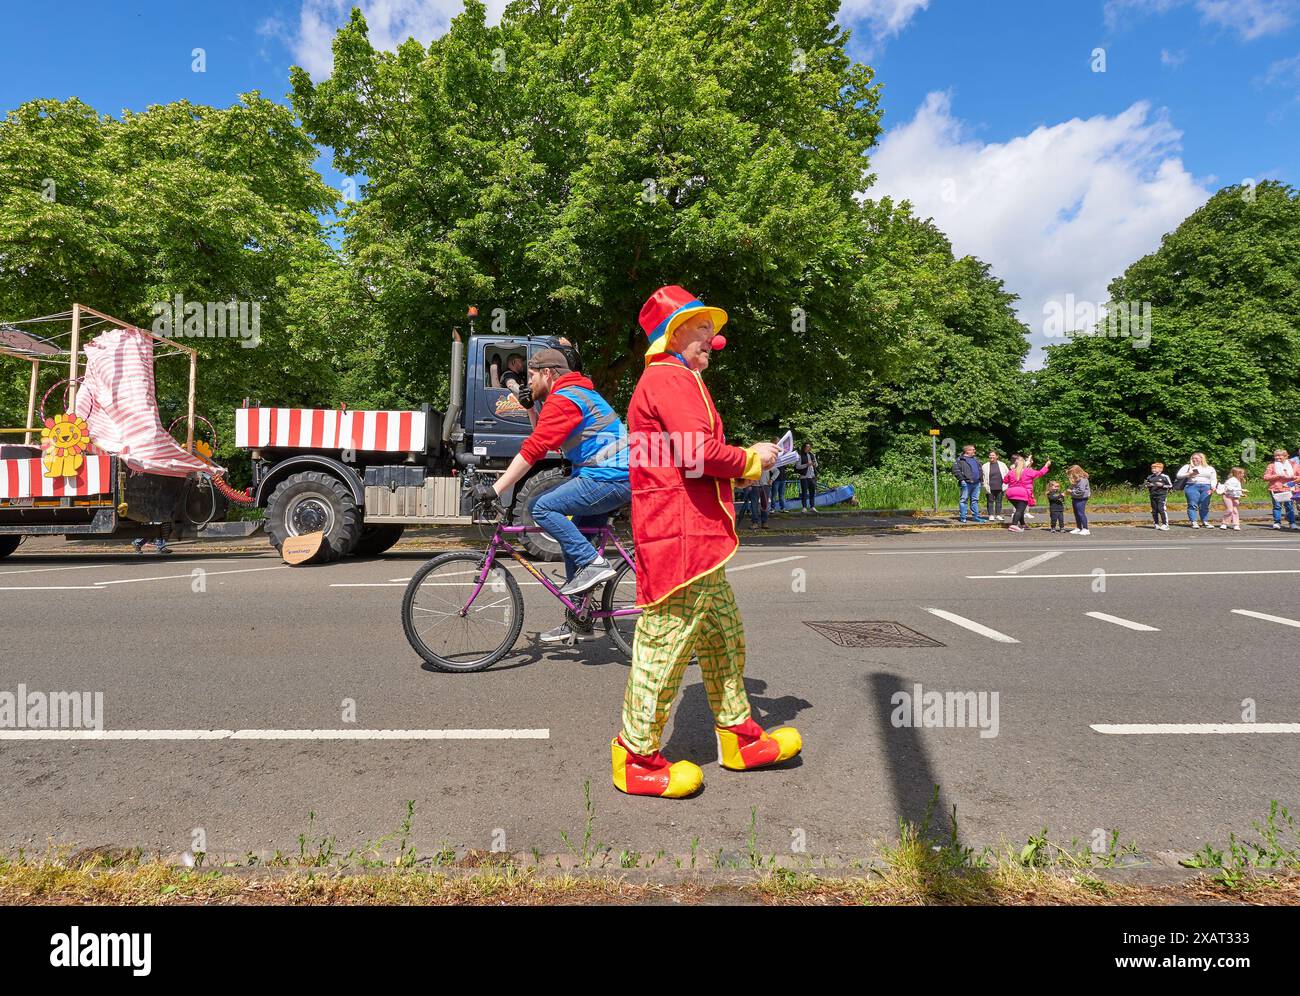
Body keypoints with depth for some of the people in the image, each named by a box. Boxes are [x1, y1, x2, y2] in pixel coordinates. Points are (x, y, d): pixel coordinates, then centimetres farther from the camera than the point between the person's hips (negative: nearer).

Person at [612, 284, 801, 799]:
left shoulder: (672, 380, 26)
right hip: (680, 535, -11)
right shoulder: (671, 378, -9)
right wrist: (752, 459, -5)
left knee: (723, 636, 17)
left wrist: (747, 458, 9)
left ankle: (738, 737, 30)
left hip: (697, 535, 11)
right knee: (667, 642, -4)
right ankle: (636, 757, 9)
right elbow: (703, 451, -23)